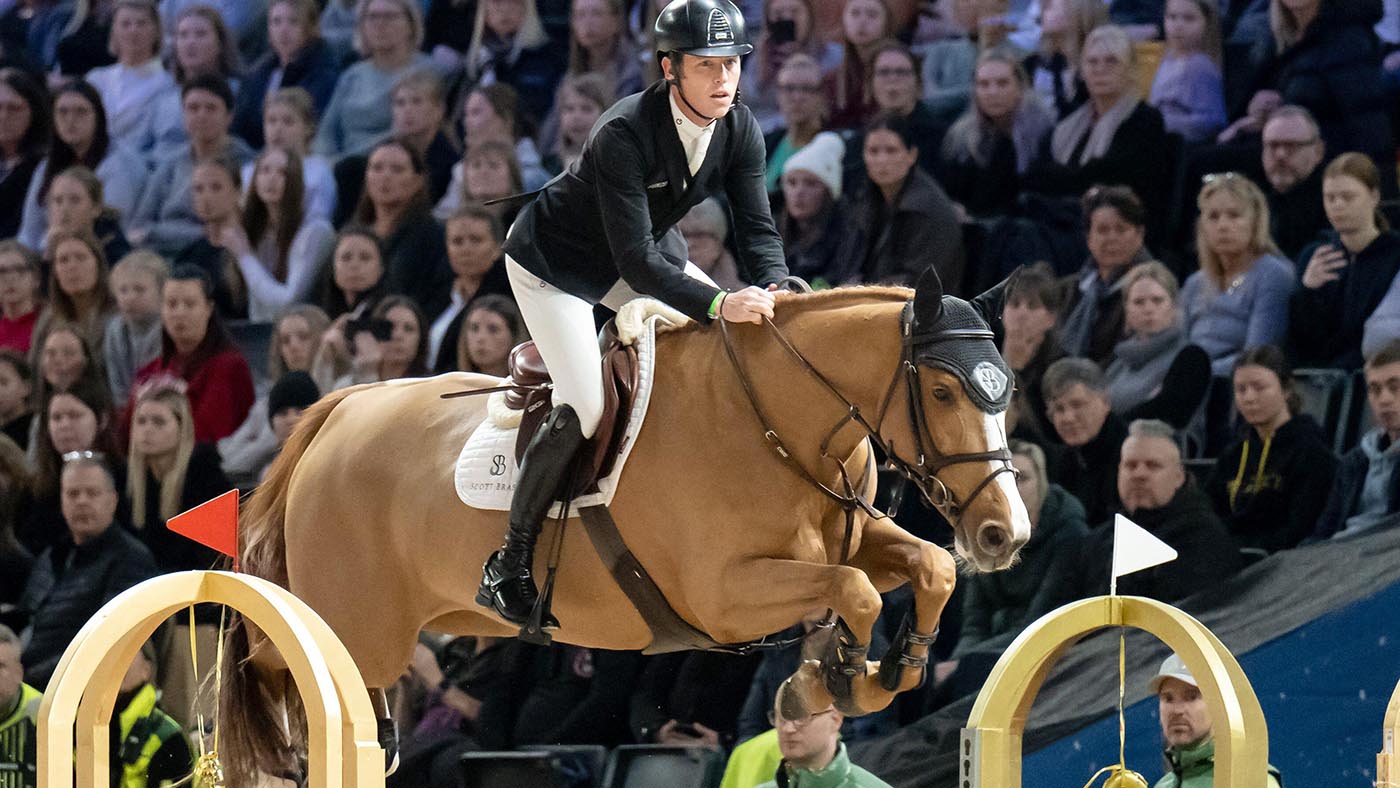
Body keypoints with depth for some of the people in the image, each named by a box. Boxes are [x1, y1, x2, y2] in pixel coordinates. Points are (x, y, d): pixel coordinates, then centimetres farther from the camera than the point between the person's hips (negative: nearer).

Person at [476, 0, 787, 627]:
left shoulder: (739, 131, -16)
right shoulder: (624, 135, -37)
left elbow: (757, 229, -14)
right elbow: (636, 259, -41)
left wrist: (771, 294, -35)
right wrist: (718, 305, -51)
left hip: (647, 252, 7)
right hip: (553, 261, -7)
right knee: (583, 409, -21)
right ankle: (510, 564, -6)